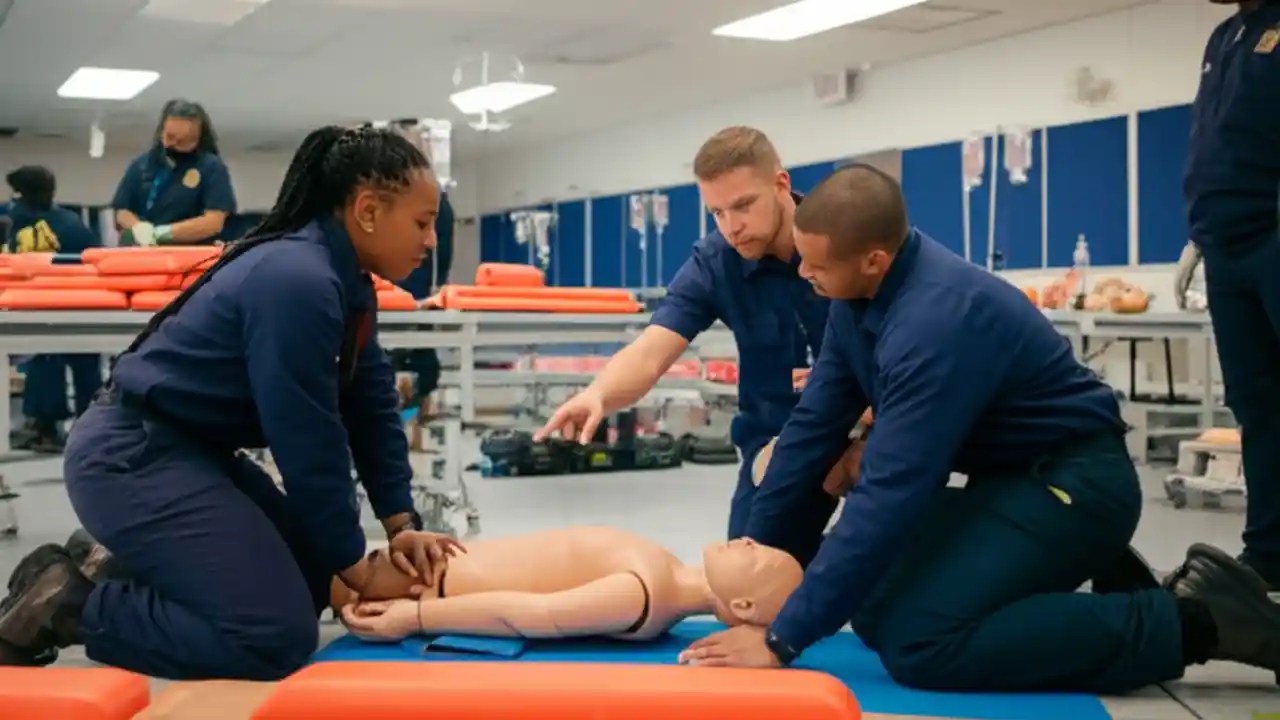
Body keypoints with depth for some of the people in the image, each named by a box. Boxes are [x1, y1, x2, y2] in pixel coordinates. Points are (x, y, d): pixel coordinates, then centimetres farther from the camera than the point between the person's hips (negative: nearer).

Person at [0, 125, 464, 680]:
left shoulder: (347, 282, 6)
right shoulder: (298, 284, -24)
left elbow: (370, 406, 10)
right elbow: (308, 442, -21)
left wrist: (401, 522, 2)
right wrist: (353, 564, -10)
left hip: (191, 449, 11)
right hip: (131, 457, -11)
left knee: (311, 577, 14)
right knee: (279, 636, -17)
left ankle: (113, 562, 17)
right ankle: (65, 606, -5)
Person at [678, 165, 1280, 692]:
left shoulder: (937, 321, -31)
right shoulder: (859, 296, -4)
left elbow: (890, 495, -32)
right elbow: (815, 428, 3)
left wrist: (782, 638, -29)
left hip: (1070, 482, -9)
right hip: (1007, 476, 9)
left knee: (918, 642, -23)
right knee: (871, 607, 5)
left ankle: (1192, 618, -13)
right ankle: (1097, 579, 15)